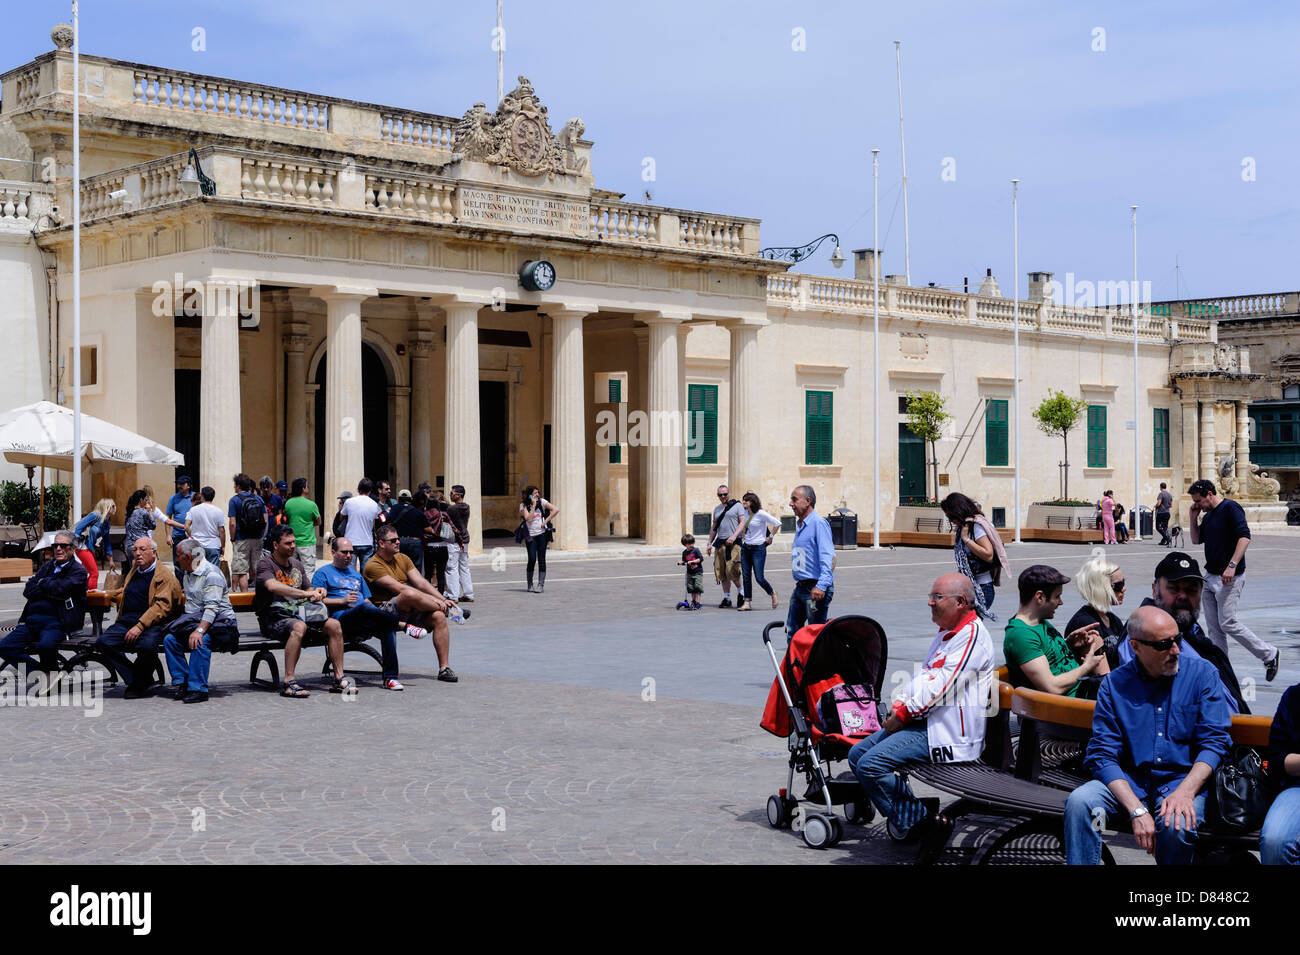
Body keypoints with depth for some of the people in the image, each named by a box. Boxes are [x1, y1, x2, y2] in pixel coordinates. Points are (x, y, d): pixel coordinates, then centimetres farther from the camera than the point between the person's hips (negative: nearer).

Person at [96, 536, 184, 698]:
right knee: (103, 642, -20)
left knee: (147, 645, -37)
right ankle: (133, 680, -10)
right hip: (126, 620, 7)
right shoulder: (135, 569, 24)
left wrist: (140, 626, -22)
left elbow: (162, 605, -13)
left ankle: (140, 683, -8)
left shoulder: (165, 574, -1)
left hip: (151, 623, -7)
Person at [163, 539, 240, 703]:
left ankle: (197, 688, -31)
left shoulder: (211, 573, -12)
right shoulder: (188, 574, 18)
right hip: (194, 620, 8)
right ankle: (181, 682, -11)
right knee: (169, 639, -15)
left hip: (219, 621, -8)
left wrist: (200, 630, -35)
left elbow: (212, 607, -23)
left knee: (200, 641, -35)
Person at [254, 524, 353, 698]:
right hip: (274, 617, -7)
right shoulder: (265, 564, -5)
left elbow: (307, 588, 28)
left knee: (334, 625, -15)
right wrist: (306, 594, -32)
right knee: (299, 626, -38)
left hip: (298, 612, 7)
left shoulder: (297, 564, 19)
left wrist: (316, 591, 2)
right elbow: (273, 586, -25)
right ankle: (289, 682, -39)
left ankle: (339, 679, -10)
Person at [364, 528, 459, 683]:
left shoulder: (402, 558, 15)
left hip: (408, 611, 7)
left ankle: (444, 668, -16)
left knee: (438, 617, -20)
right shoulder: (373, 565, -9)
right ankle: (449, 609, -11)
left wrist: (442, 599, -10)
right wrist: (433, 600, -21)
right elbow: (399, 588, -18)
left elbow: (421, 582, 6)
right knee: (409, 594, -36)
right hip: (385, 611, -7)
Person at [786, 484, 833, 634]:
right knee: (792, 630, 11)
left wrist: (821, 586, -30)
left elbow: (828, 558, -21)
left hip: (815, 589, -9)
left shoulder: (819, 523, -13)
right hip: (800, 587, 9)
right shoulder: (799, 525, 16)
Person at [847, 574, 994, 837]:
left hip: (949, 732, -11)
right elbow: (923, 676, 22)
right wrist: (900, 704, 5)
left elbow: (940, 687, -19)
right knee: (857, 754, 7)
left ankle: (920, 824, -8)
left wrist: (903, 715, -13)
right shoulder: (946, 633, 20)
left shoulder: (972, 634, -14)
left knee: (871, 765, -21)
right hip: (921, 721, 11)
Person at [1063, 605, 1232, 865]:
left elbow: (1214, 742, -4)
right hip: (1129, 781, 1)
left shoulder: (1202, 674, 3)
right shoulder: (1114, 685, 3)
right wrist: (1137, 809, -20)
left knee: (1176, 824, -34)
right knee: (1079, 802, -27)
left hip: (1184, 778, -1)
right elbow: (1103, 755, -5)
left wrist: (1185, 792, -22)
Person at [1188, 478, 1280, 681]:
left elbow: (1245, 537, -21)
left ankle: (1269, 654, 4)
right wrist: (1194, 517, 8)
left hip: (1229, 578, -9)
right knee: (1213, 626, 7)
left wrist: (1232, 565, -29)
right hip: (1210, 576, 9)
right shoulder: (1207, 516, 15)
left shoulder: (1231, 508, -12)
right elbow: (1196, 539, 23)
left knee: (1227, 623, -10)